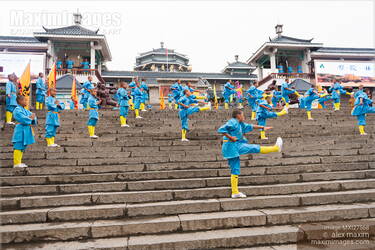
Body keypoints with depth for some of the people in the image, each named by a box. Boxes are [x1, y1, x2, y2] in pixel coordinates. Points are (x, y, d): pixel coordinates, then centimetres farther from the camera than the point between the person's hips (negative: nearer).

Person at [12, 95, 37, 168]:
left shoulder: (26, 110, 16)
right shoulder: (17, 110, -11)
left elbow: (33, 115, 12)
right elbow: (22, 119, -22)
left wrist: (33, 117, -10)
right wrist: (30, 118, -8)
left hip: (26, 131, 9)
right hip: (20, 131, -9)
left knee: (22, 148, 14)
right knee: (18, 147, -5)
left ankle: (19, 162, 22)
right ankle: (16, 163, 0)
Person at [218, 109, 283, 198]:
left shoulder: (240, 124, 20)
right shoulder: (233, 122, -10)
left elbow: (249, 126, 29)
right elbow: (221, 129, -20)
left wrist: (262, 127, 28)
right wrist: (230, 137, -19)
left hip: (235, 147, 10)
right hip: (232, 146, -10)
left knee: (235, 170, 10)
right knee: (254, 148, -1)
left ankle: (235, 192, 14)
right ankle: (276, 147, 12)